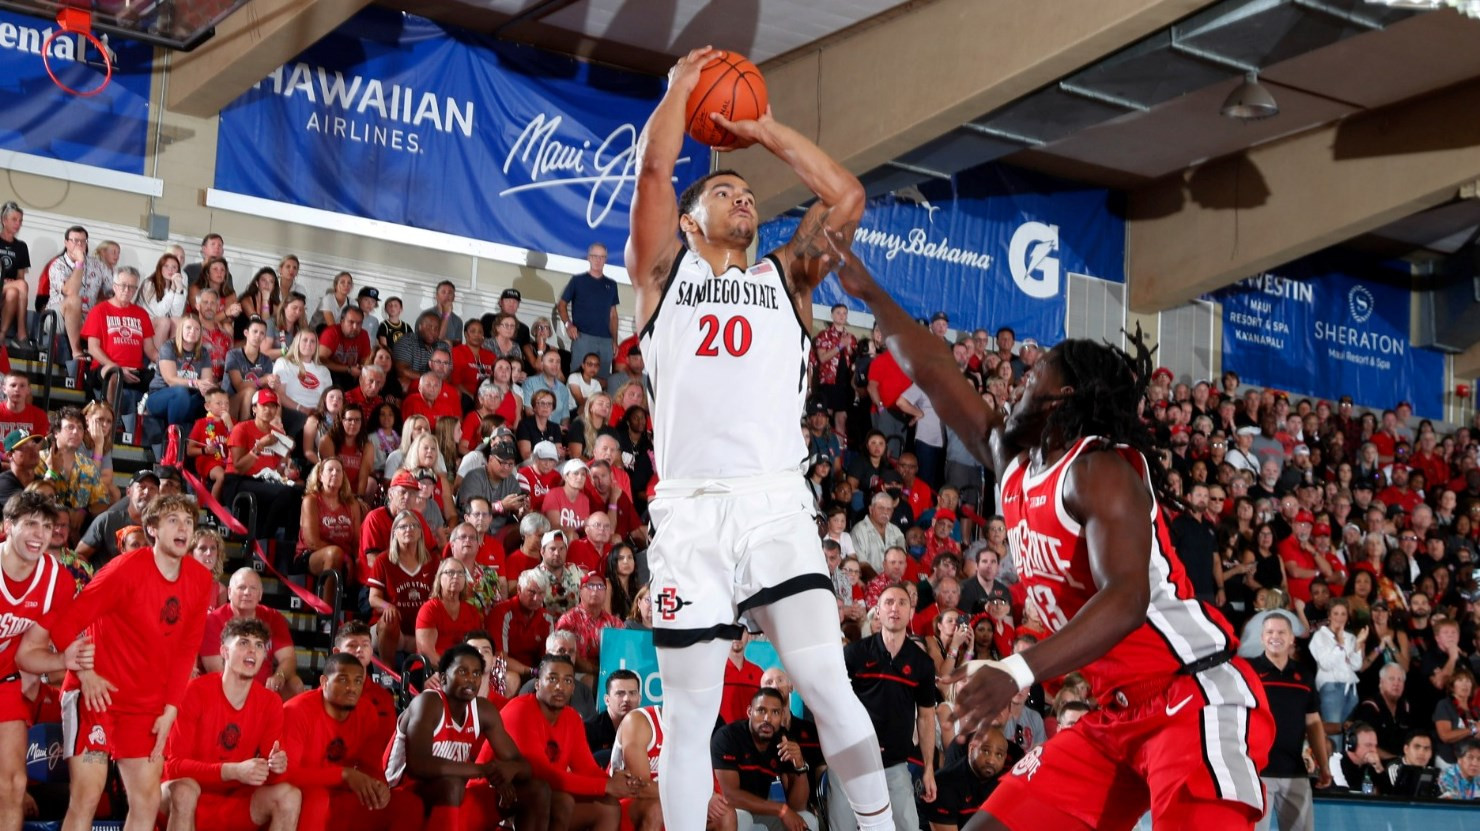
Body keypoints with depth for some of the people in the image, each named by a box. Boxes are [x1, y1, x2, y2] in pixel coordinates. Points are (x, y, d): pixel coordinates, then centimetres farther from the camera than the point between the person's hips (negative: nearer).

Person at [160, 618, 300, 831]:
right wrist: (233, 771, -33)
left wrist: (276, 765, -27)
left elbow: (269, 773, -1)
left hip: (235, 803, 5)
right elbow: (174, 766, -20)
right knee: (184, 789, -36)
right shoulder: (194, 693, -16)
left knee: (289, 795, -19)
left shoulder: (270, 703, -2)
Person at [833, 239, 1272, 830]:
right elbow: (933, 374, 23)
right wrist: (870, 294, 26)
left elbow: (1127, 599, -28)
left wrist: (1017, 672, -38)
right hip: (1117, 714, 9)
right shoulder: (1013, 460, 12)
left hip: (1197, 699, -9)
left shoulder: (1099, 470, -14)